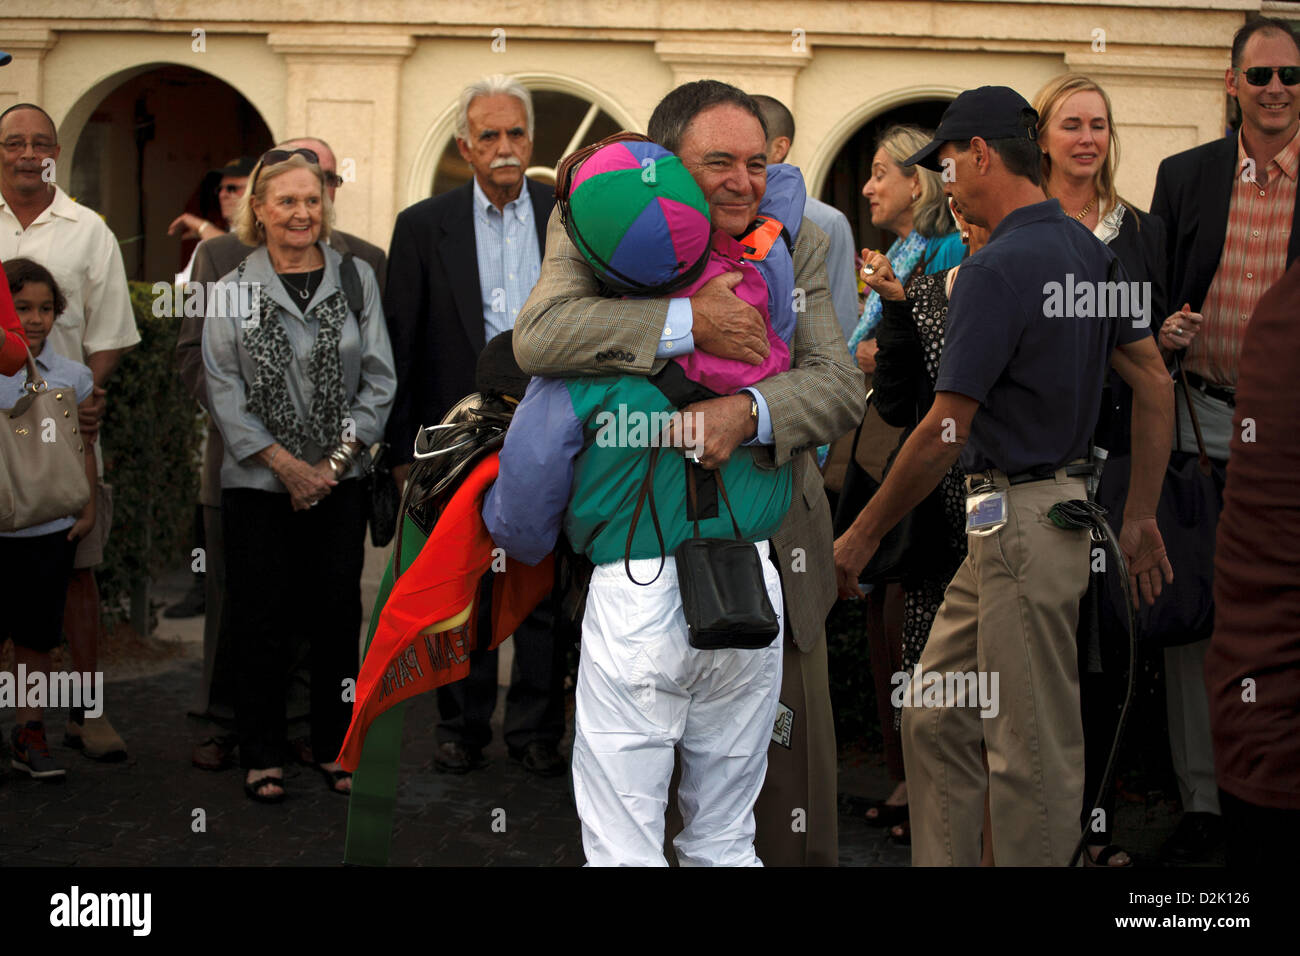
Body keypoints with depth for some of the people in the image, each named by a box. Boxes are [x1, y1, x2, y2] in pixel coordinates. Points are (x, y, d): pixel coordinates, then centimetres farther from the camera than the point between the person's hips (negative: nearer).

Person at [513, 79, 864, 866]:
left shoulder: (798, 245, -1)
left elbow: (842, 387, -10)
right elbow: (537, 337, -26)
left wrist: (747, 410, -30)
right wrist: (691, 320, -30)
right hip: (642, 555, -2)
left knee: (789, 776, 11)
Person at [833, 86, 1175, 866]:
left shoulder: (999, 267, -18)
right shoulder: (1088, 249, 10)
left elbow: (944, 434, -19)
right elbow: (1155, 384, 13)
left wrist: (863, 535, -9)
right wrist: (1141, 516, 16)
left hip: (1022, 524, -10)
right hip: (1000, 531, 10)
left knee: (1033, 750, 1)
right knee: (935, 719, 16)